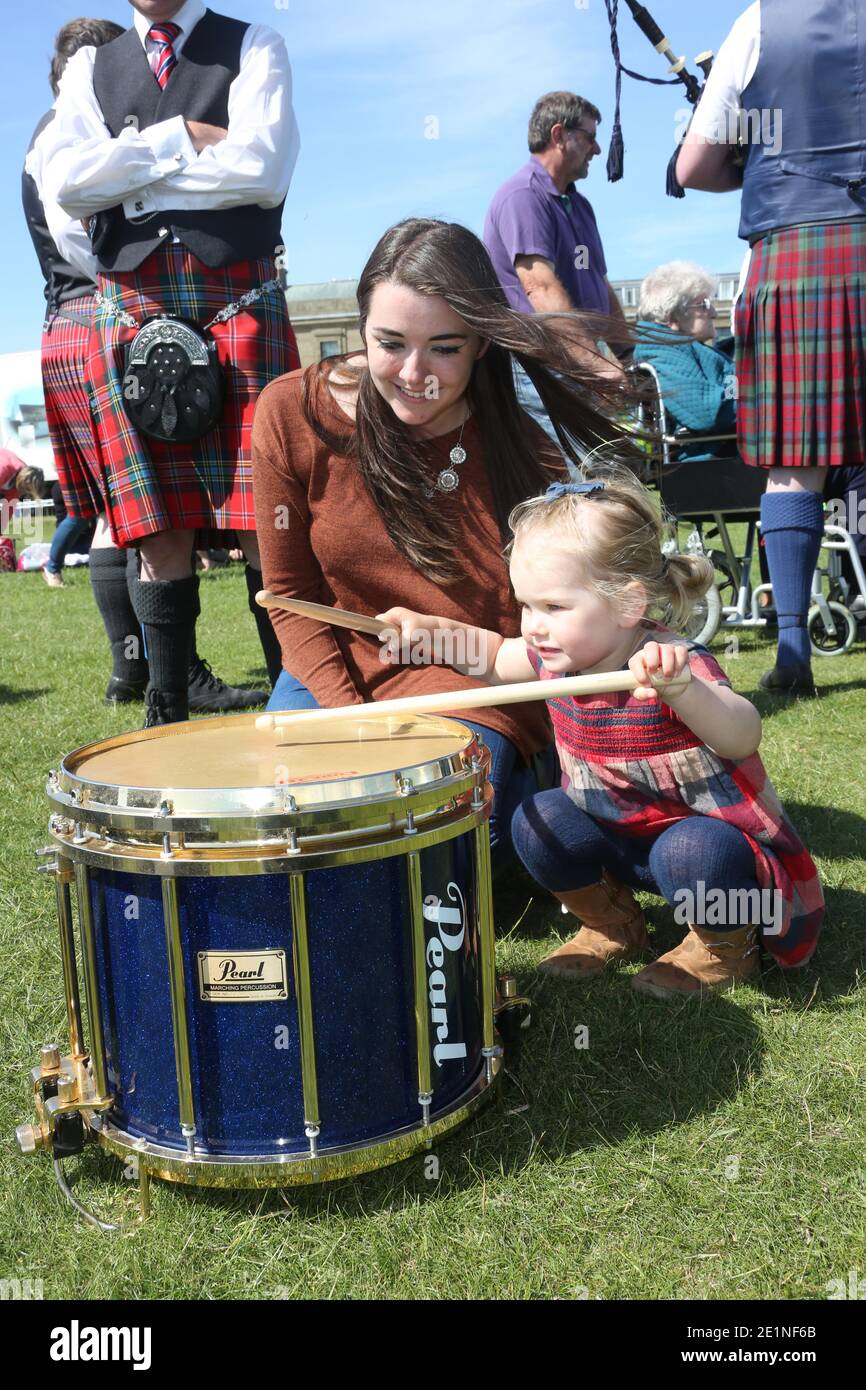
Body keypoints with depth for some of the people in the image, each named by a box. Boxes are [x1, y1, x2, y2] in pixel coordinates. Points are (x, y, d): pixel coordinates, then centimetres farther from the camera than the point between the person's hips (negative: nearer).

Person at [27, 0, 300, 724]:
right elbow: (63, 179, 2)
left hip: (240, 304, -2)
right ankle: (168, 718, 8)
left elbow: (261, 169, -6)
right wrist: (180, 139, -2)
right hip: (130, 309, 2)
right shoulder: (91, 66, 21)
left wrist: (129, 173, 0)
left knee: (265, 524, -8)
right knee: (160, 533, -1)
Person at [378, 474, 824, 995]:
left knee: (689, 851, -35)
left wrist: (680, 687, -68)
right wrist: (435, 628, -6)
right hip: (624, 837, 6)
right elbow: (494, 658, 13)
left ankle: (727, 945, 0)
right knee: (538, 820, -14)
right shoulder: (556, 654, -9)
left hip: (719, 842, -6)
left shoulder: (671, 663, -30)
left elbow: (742, 739, -48)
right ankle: (614, 926, 13)